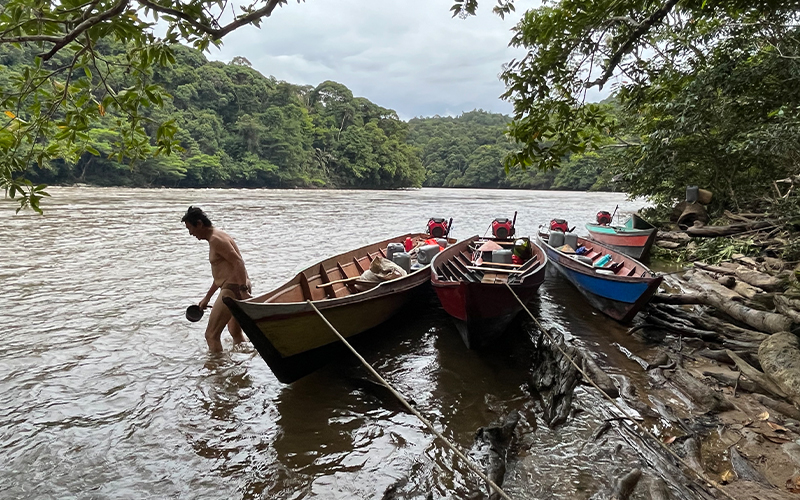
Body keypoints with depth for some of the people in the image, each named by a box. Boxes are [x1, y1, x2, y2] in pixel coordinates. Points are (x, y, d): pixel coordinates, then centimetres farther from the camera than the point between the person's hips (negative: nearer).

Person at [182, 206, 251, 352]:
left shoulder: (216, 239, -13)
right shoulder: (215, 238, 19)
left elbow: (238, 262, -24)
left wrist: (243, 291, -30)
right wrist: (207, 297, 29)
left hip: (233, 288, -11)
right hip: (238, 288, 11)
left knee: (211, 334, -7)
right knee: (235, 332, 26)